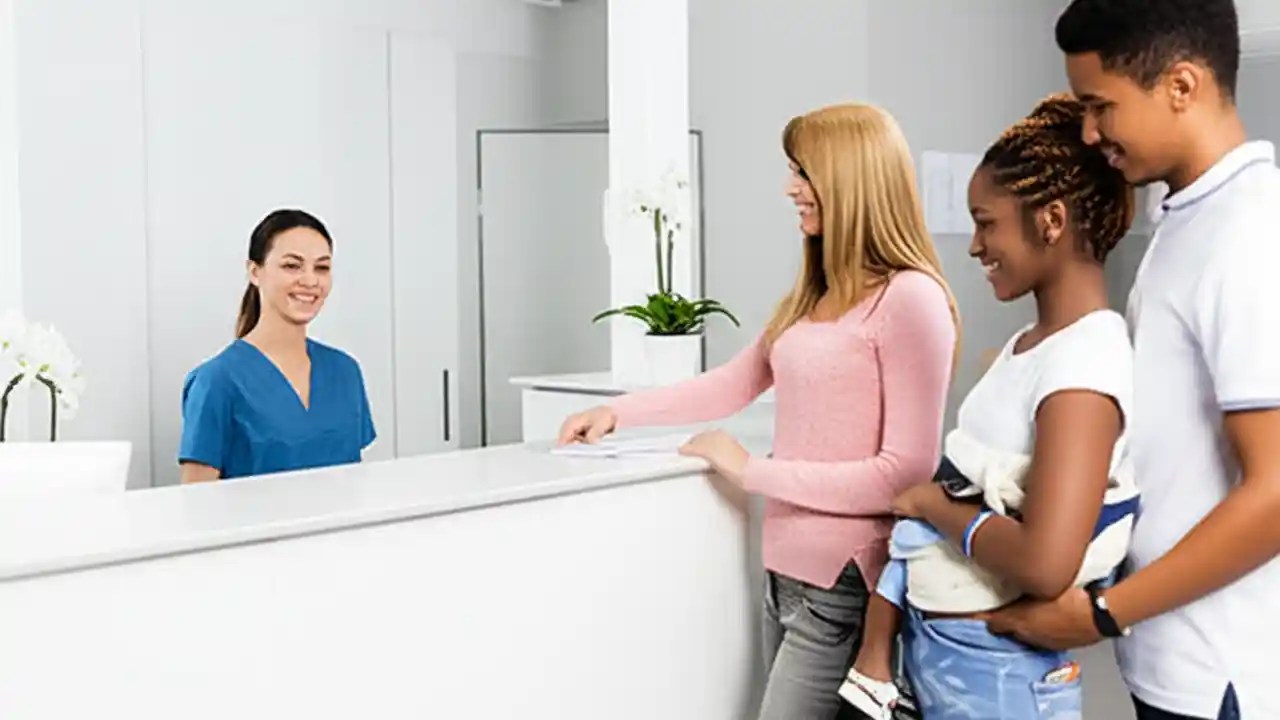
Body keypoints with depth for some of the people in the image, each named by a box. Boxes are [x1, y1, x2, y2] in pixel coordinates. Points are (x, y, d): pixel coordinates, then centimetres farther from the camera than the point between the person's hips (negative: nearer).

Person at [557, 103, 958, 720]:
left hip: (841, 583, -8)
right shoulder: (814, 295, 11)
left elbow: (906, 472, -18)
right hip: (784, 569, 8)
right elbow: (733, 384, 23)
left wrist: (751, 470, -14)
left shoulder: (909, 297, -14)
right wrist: (618, 413, 17)